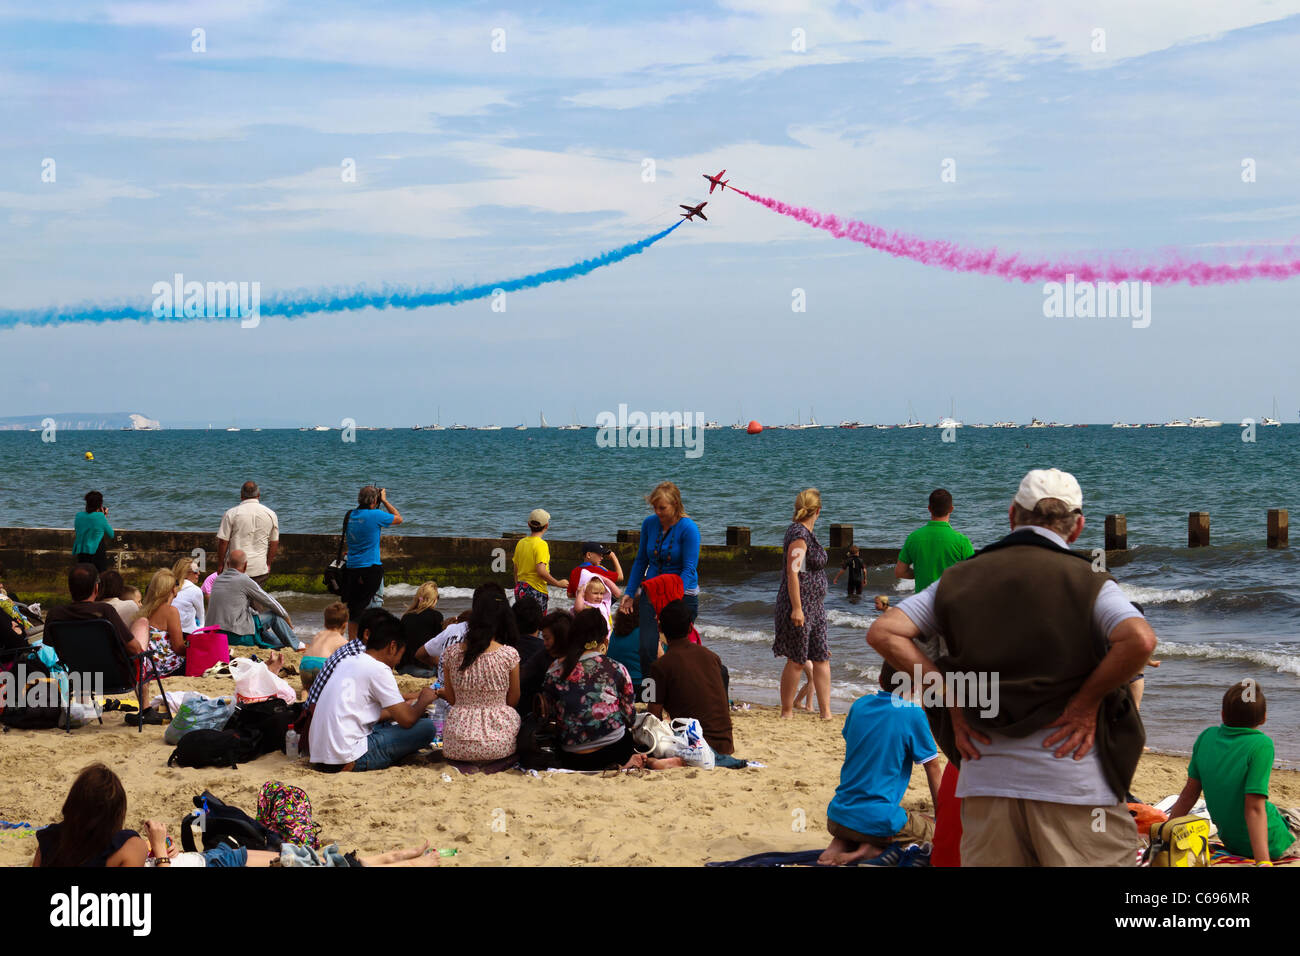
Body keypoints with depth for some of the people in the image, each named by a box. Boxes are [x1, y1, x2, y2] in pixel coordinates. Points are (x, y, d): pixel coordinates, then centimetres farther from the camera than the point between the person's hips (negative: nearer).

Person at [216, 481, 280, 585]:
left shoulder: (231, 514, -6)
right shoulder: (270, 514, 4)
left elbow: (223, 541, -5)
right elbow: (274, 542, 10)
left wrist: (220, 564, 6)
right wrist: (268, 564, 22)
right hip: (260, 569, 2)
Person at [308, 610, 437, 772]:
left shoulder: (348, 662, 17)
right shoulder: (378, 670, -9)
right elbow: (407, 720, -9)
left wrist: (404, 705, 31)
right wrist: (424, 700, 10)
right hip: (346, 761, -9)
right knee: (426, 727, -7)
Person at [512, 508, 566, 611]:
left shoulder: (520, 543, 8)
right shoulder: (541, 544, -14)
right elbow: (541, 571, -22)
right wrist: (558, 583, -12)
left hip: (520, 588, 7)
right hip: (536, 590, -7)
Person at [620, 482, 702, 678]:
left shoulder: (688, 528, -13)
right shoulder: (649, 523, 3)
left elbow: (689, 569, -16)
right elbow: (641, 561, 13)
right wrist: (630, 593, 9)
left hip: (683, 595, -4)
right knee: (647, 648, -8)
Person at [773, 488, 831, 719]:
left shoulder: (805, 533, 13)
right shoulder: (799, 534, -16)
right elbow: (792, 572, -21)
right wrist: (796, 608, -23)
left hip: (814, 606, 10)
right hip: (799, 605, -10)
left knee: (822, 658, 7)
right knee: (796, 661, -3)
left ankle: (825, 711, 9)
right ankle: (787, 712, 6)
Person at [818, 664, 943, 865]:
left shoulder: (859, 705, 8)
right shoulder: (913, 714, -7)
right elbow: (934, 772, 0)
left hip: (837, 818, 6)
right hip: (879, 819, -6)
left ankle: (841, 843, 4)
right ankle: (872, 848, -8)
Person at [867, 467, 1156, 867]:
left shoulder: (961, 579, 9)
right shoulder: (1087, 582, -2)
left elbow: (883, 632, 1)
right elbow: (1139, 640, -21)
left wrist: (953, 700, 2)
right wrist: (1087, 701, -8)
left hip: (986, 778, 4)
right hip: (1074, 781, -3)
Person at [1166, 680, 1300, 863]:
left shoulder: (1206, 737, -6)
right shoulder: (1261, 745, -23)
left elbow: (1188, 795, 0)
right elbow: (1254, 808, -28)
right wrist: (1263, 862, -31)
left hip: (1231, 841, 7)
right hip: (1273, 845, -7)